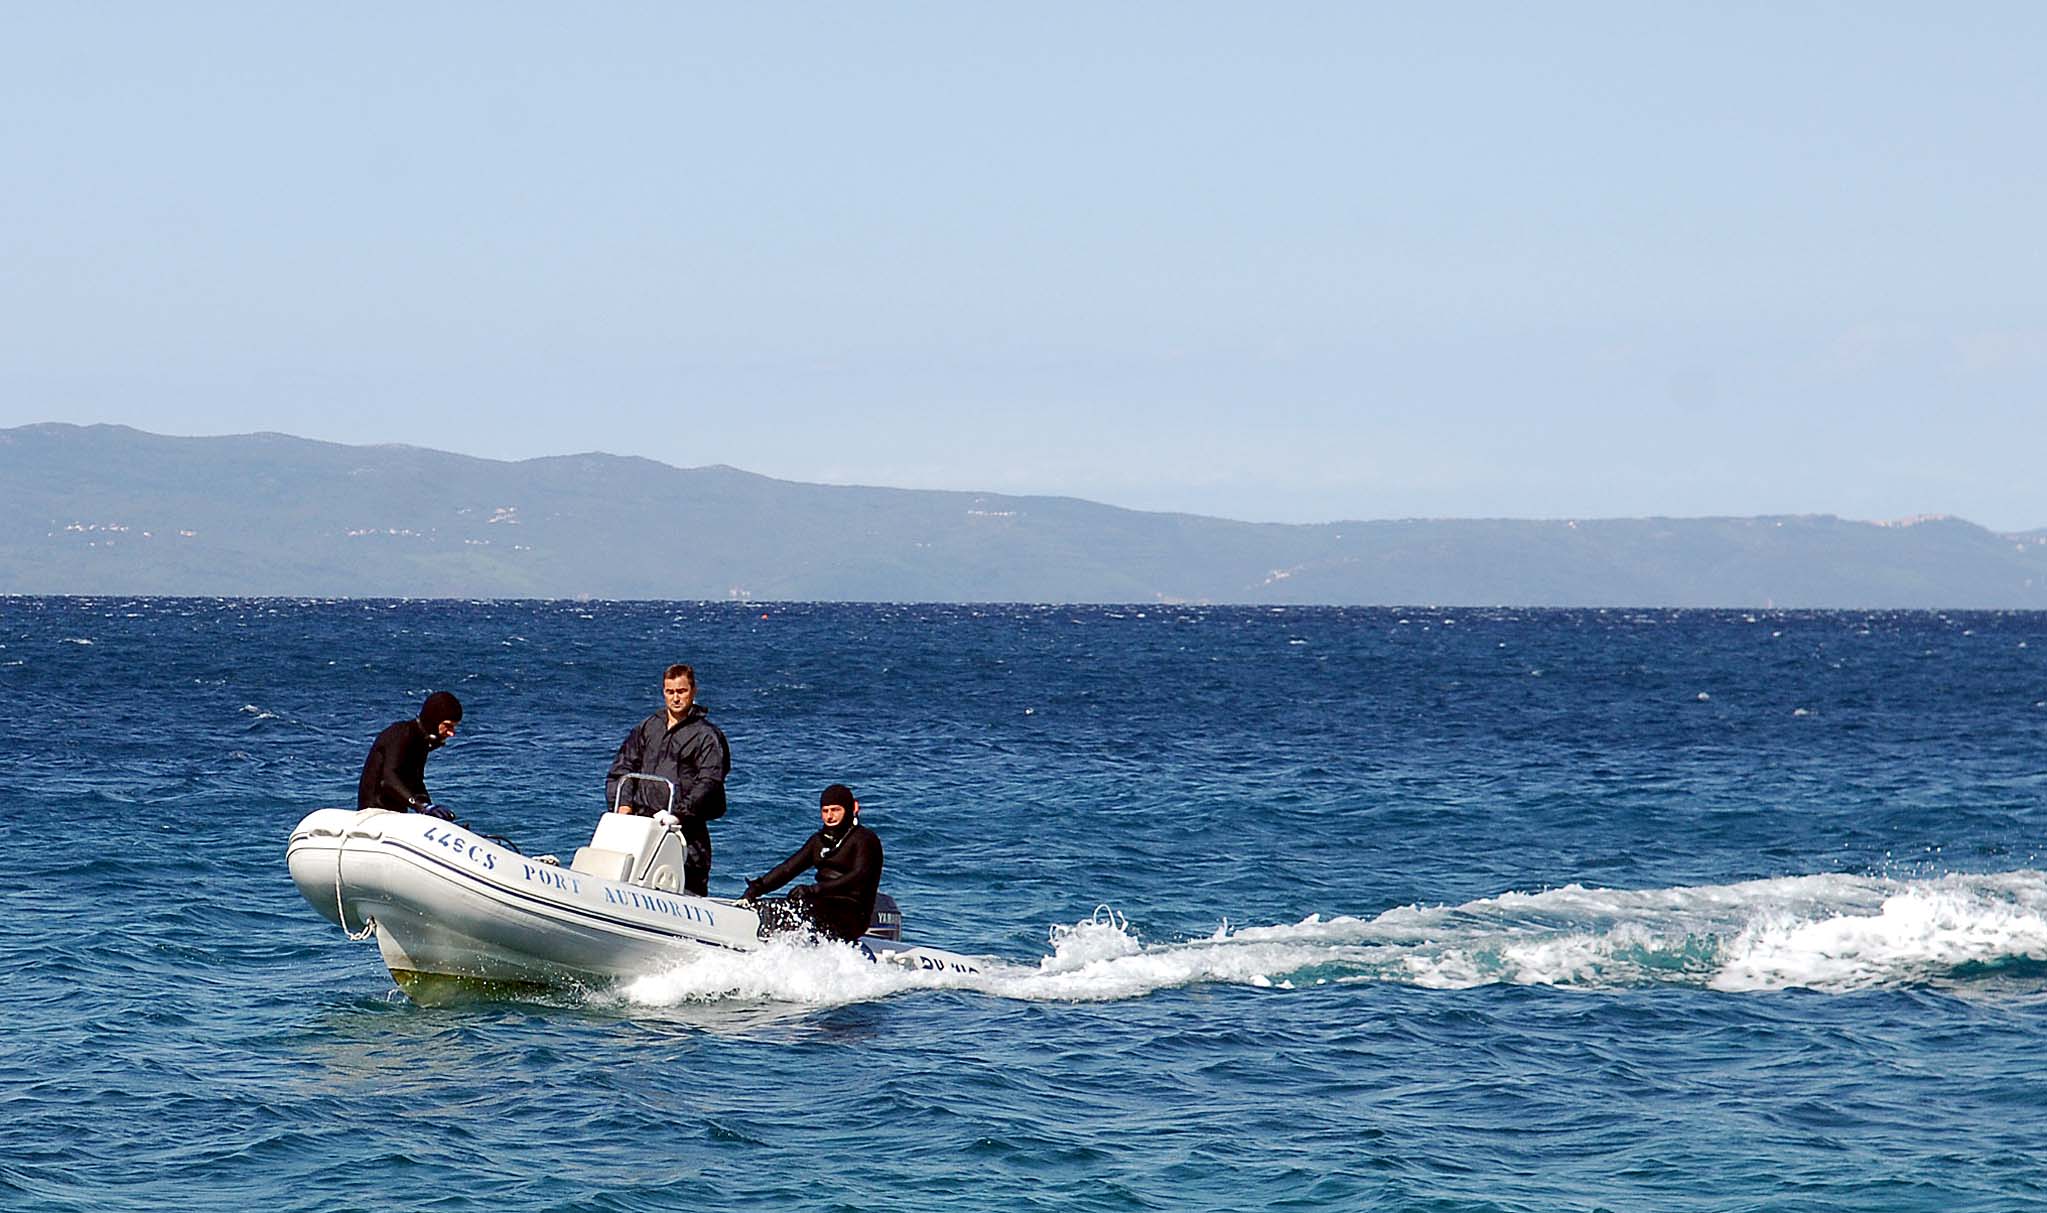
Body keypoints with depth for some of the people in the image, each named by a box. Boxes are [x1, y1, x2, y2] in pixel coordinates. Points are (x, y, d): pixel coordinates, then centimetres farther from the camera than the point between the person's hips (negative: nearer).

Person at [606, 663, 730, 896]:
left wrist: (679, 814, -18)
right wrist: (622, 805, 1)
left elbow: (709, 783, -8)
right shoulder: (646, 728, 19)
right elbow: (622, 768, 18)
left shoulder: (706, 735, 3)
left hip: (685, 828, -4)